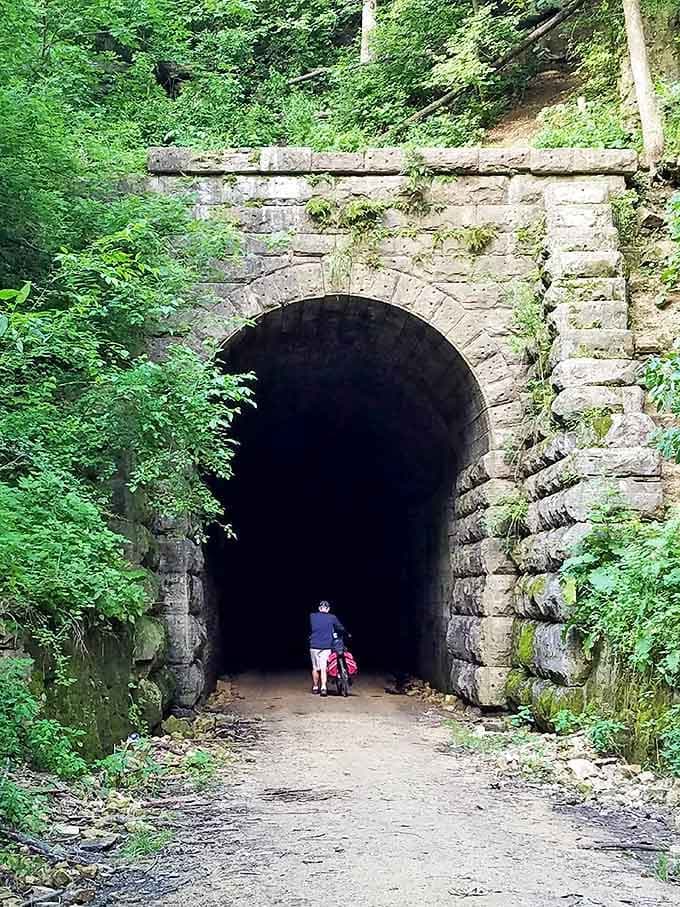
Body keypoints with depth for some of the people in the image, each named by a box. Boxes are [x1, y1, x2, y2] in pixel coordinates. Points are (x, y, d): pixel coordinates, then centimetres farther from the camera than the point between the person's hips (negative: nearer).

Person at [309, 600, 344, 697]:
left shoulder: (312, 616, 3)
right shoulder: (332, 617, -1)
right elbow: (341, 628, 6)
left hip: (314, 646, 2)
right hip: (326, 646, -2)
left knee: (315, 668, 12)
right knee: (323, 668, -4)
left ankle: (315, 687, 24)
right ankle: (323, 687, -18)